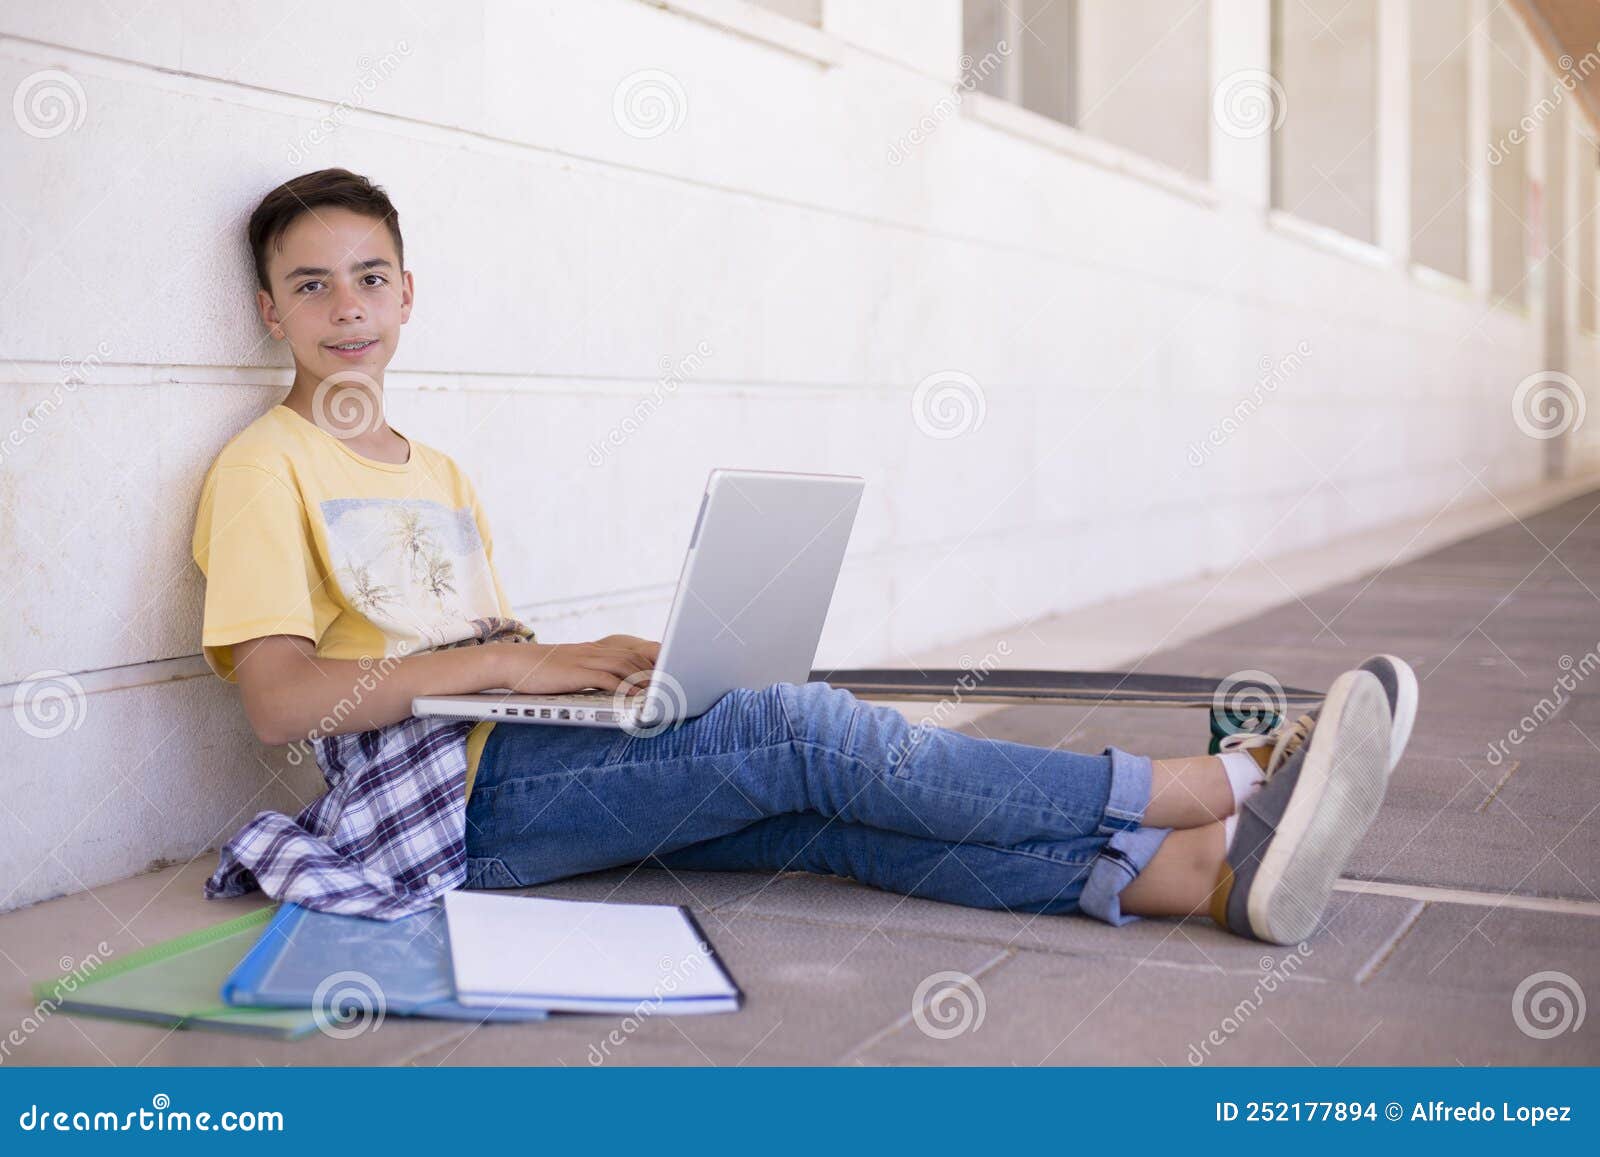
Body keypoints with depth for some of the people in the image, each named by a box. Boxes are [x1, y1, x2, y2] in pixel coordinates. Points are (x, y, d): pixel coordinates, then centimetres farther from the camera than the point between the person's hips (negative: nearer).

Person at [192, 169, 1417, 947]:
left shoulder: (442, 476, 24)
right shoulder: (264, 467, 0)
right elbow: (281, 699, -13)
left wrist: (594, 663, 0)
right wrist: (505, 662, -16)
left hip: (539, 767, 7)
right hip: (451, 801, -7)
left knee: (821, 808, -18)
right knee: (793, 727, -22)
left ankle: (1214, 869, -33)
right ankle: (1217, 783, -22)